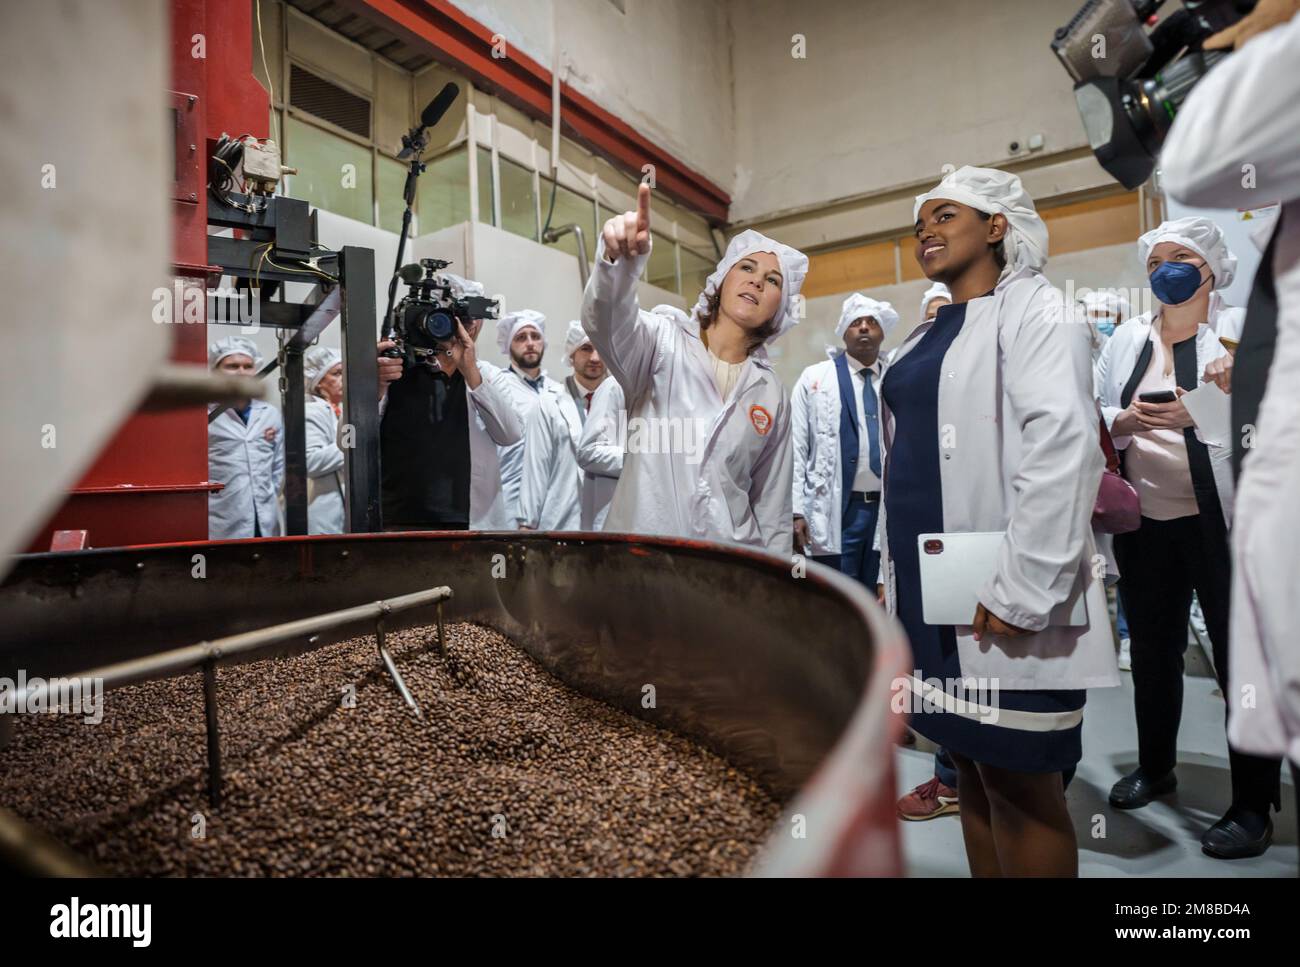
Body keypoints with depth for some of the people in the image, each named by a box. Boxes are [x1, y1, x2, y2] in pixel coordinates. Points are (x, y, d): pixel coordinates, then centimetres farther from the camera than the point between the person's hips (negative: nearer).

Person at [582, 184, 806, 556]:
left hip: (730, 560, 3)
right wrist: (620, 258, -41)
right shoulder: (664, 342, -1)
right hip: (641, 551, -3)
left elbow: (773, 510, 12)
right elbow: (604, 321, -23)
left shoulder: (773, 396, 9)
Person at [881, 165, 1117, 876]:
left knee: (1019, 781, 3)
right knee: (973, 770, 15)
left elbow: (1063, 448, -17)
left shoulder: (1032, 310, -4)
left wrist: (1022, 591, -21)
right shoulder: (926, 337, 19)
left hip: (999, 603, -7)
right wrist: (892, 569, 12)